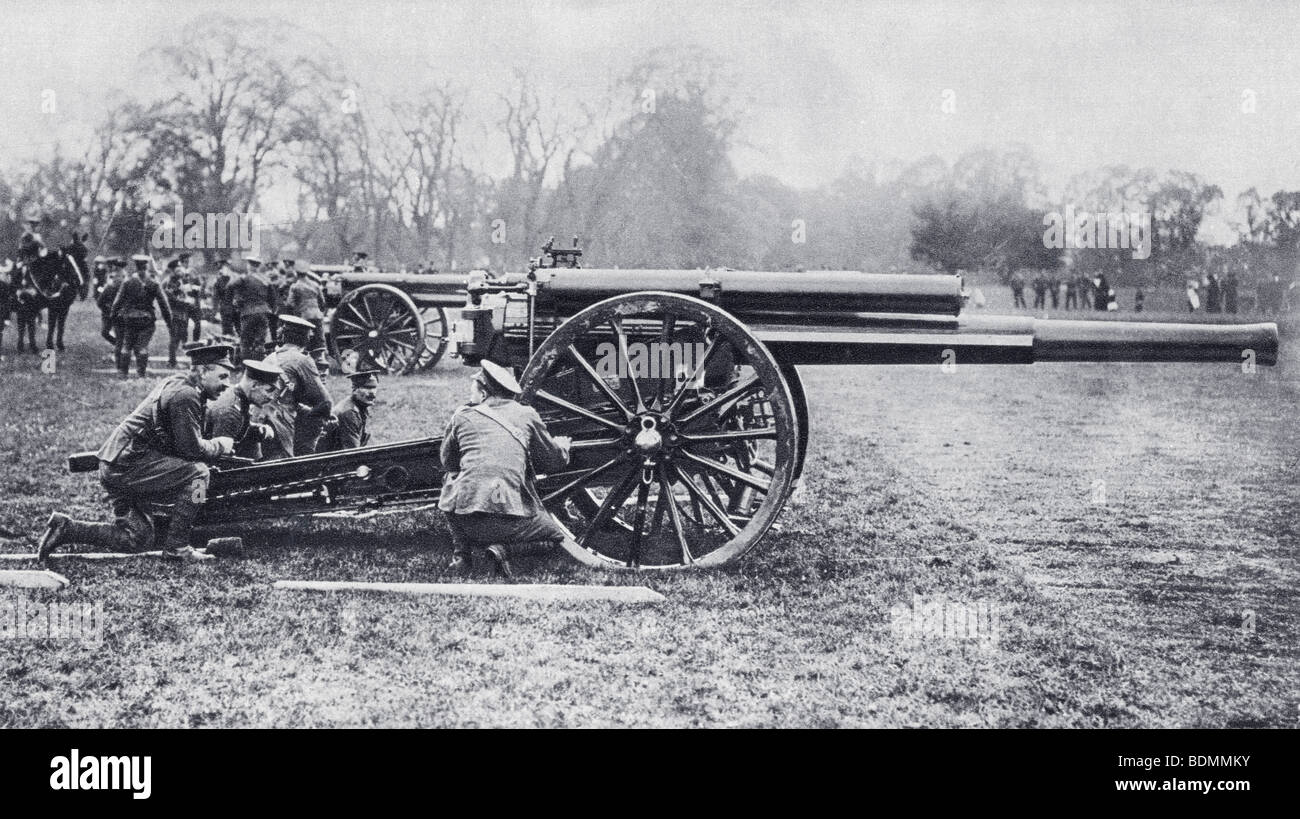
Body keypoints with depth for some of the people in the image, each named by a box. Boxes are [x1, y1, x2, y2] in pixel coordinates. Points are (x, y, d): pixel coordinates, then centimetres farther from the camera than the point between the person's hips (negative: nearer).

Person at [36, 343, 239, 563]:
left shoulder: (175, 382, 15)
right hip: (128, 465, -10)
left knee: (135, 540, 12)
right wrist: (220, 446, -1)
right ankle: (177, 546, -13)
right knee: (197, 472, -17)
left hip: (116, 465, 10)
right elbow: (191, 448, -19)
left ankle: (65, 528, 13)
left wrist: (215, 445, 8)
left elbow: (184, 441, 22)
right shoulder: (185, 395, -16)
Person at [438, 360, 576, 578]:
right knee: (555, 532, 25)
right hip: (511, 513, -1)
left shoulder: (462, 416, 13)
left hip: (463, 517, 1)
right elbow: (554, 461, 23)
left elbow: (447, 461, 28)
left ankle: (460, 551, 19)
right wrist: (562, 445, 46)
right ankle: (503, 546, -3)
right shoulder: (526, 415, 12)